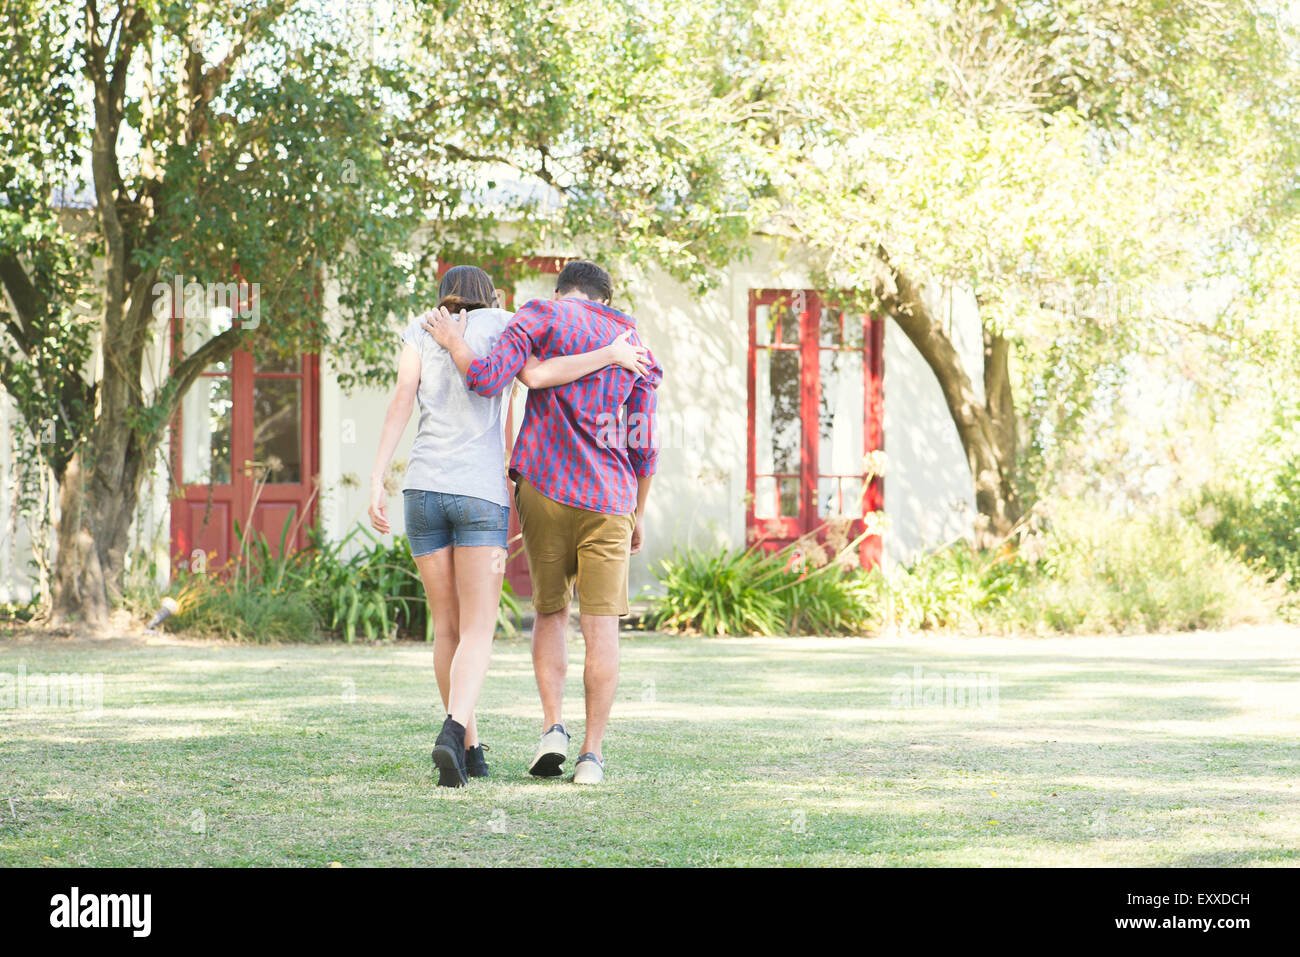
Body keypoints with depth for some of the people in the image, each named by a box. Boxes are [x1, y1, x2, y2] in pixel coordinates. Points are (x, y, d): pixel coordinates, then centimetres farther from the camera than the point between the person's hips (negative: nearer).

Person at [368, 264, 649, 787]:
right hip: (481, 490, -3)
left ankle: (469, 748, 21)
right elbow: (536, 376, -11)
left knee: (448, 626, 16)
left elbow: (401, 400, -1)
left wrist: (376, 483, -5)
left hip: (424, 487, 3)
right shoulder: (499, 322, 7)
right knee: (478, 633, -5)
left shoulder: (420, 330, 13)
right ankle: (451, 734, -31)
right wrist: (611, 355, 0)